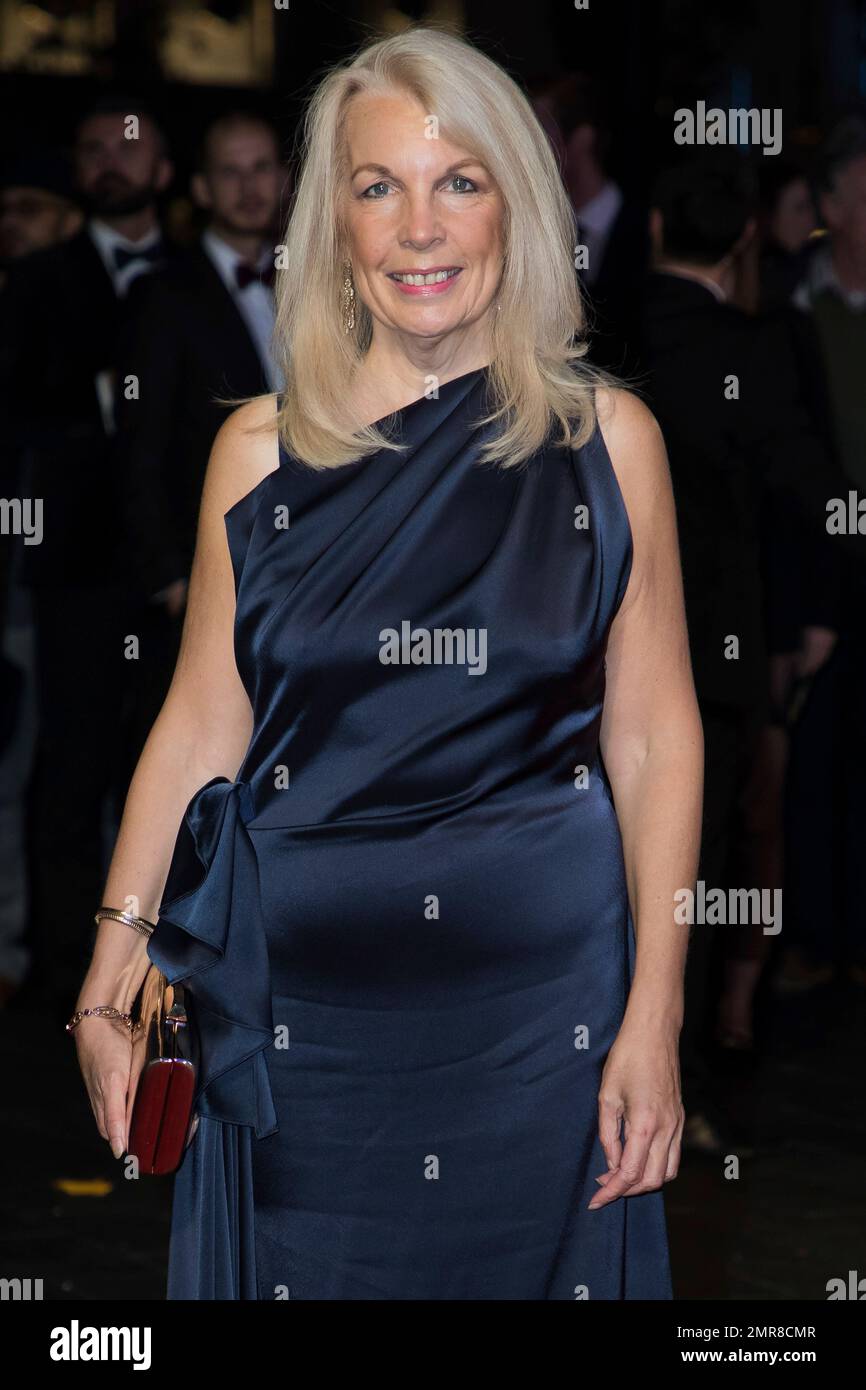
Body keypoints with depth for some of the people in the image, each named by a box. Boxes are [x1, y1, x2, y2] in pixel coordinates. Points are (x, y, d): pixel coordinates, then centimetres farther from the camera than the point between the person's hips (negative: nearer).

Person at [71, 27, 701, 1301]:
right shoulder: (261, 450, 1)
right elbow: (201, 727, 3)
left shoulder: (607, 440, -1)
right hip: (299, 991, 1)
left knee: (527, 1259, 10)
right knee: (306, 1267, 9)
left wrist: (654, 1018, -6)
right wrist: (113, 973, -3)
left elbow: (655, 741, -1)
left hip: (538, 981, 0)